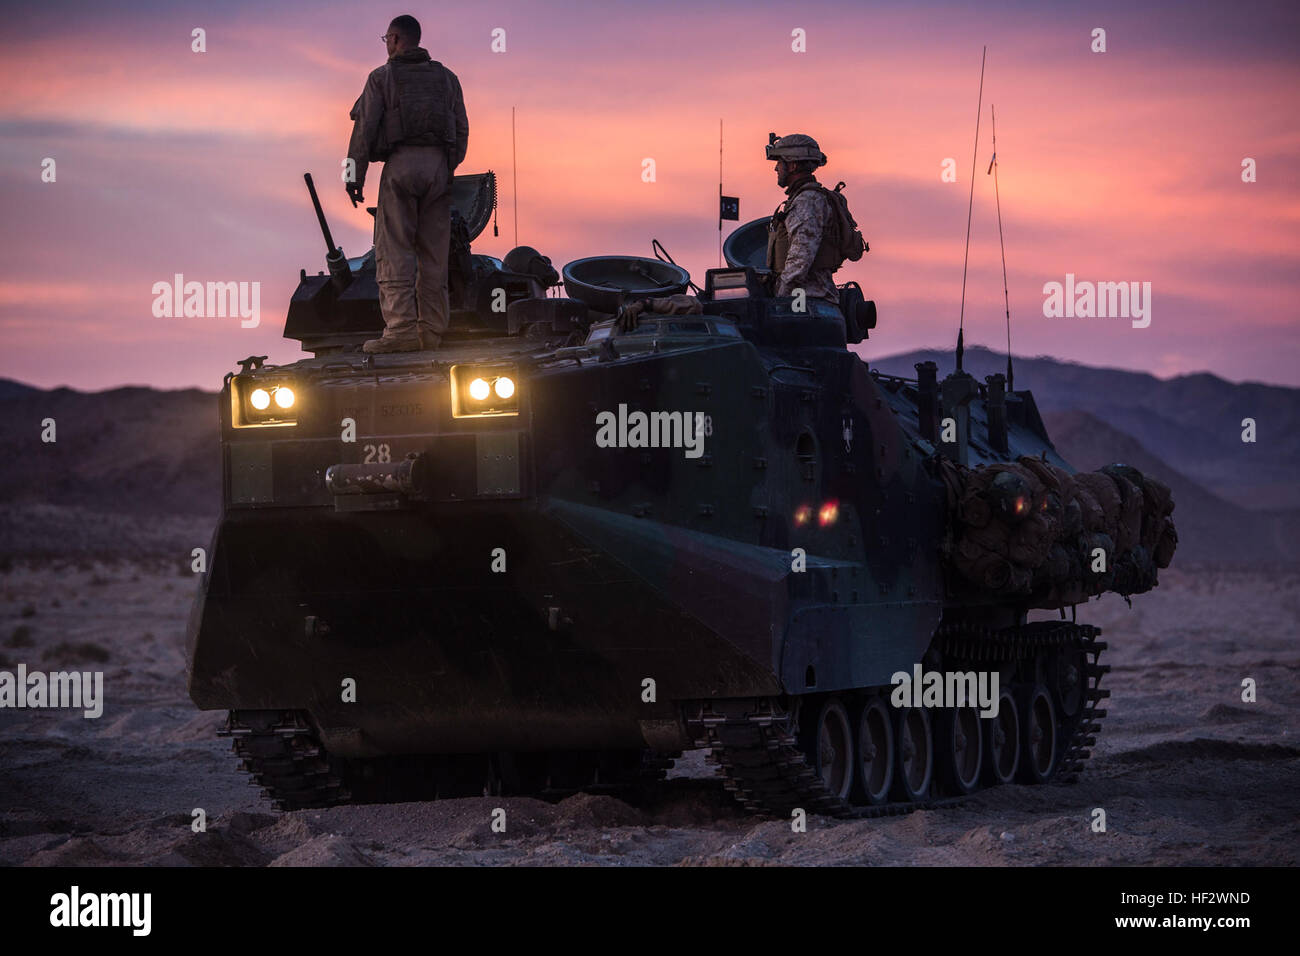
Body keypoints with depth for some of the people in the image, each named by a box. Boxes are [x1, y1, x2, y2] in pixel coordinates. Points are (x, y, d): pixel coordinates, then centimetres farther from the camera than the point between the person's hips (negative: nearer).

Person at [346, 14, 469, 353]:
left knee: (394, 250, -6)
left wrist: (355, 176, 2)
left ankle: (401, 328, -17)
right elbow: (462, 131, 15)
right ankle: (432, 328, 3)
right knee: (433, 252, 6)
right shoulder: (446, 78, 17)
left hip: (400, 163, -4)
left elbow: (365, 128, -1)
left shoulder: (381, 78, 5)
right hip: (439, 166, 4)